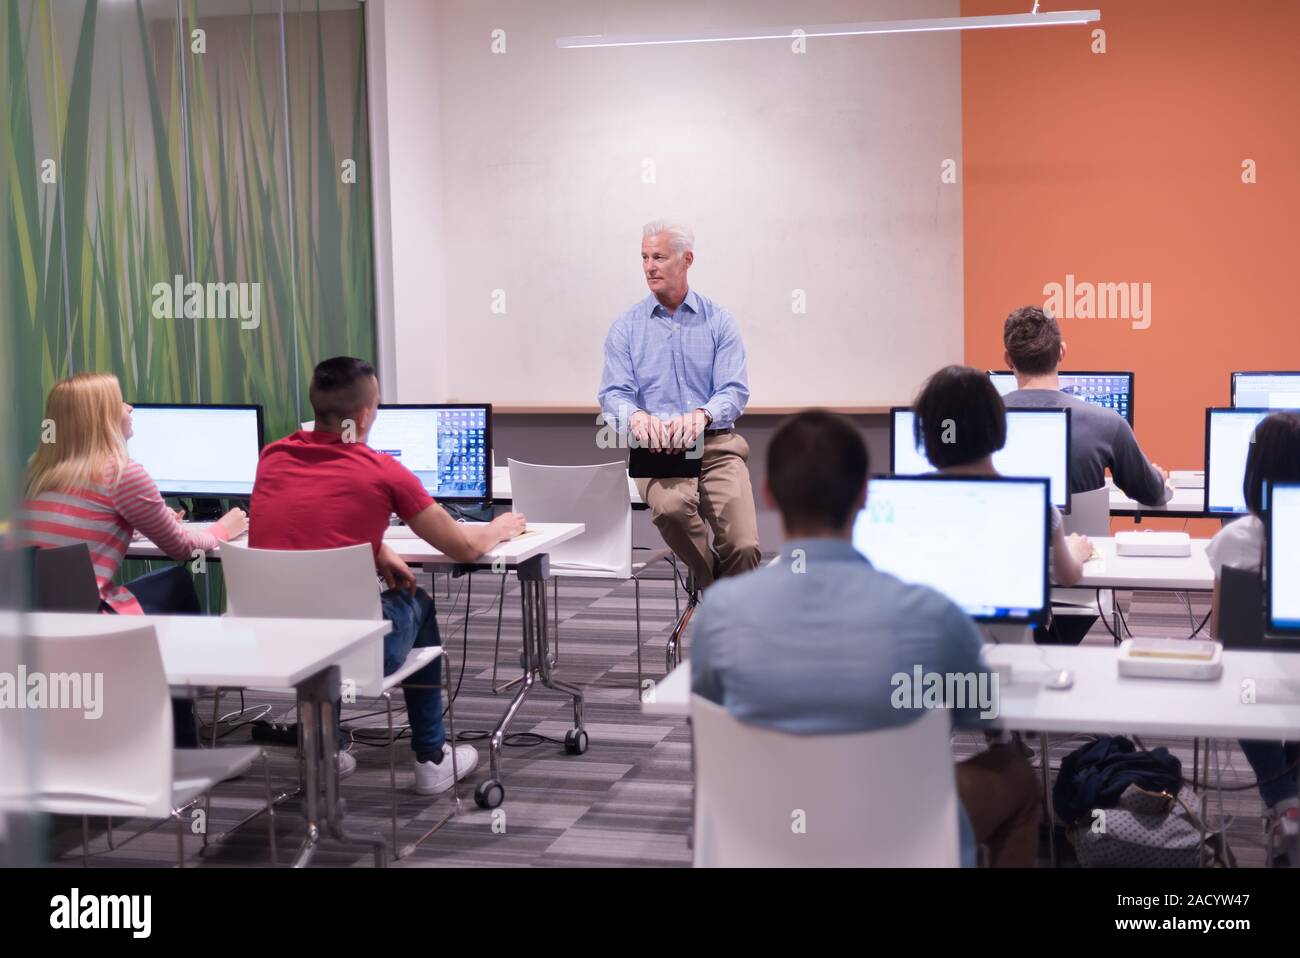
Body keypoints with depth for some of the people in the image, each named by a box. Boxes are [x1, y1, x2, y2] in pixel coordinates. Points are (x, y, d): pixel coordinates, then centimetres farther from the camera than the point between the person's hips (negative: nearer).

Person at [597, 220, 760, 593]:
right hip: (657, 450, 0)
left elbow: (734, 391, -2)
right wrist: (637, 417, -26)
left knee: (744, 546, -19)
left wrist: (701, 415, -25)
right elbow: (614, 395, -1)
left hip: (716, 444, 1)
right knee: (671, 505, -35)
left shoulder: (718, 321, 8)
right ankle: (711, 587, -8)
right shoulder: (626, 328, 8)